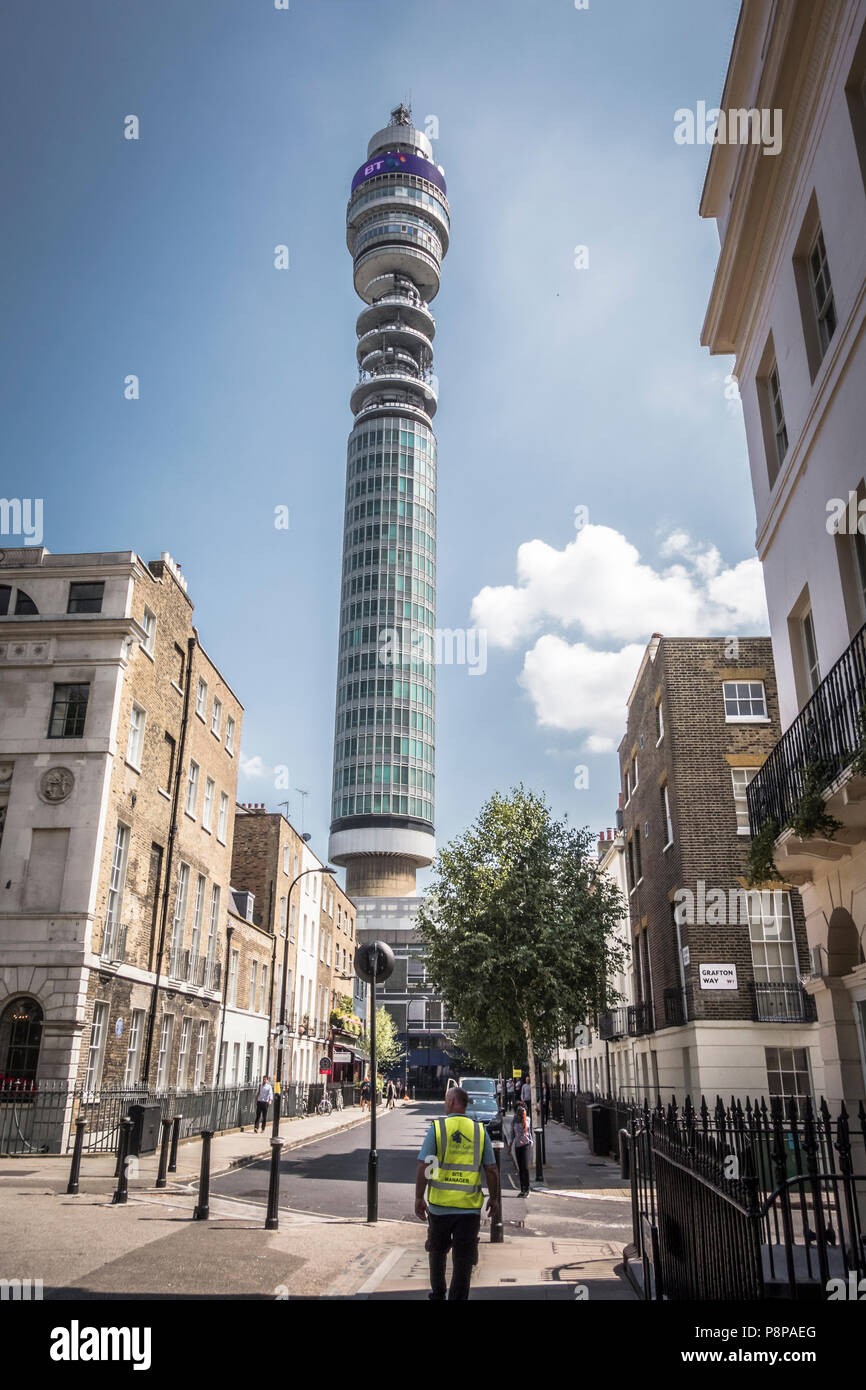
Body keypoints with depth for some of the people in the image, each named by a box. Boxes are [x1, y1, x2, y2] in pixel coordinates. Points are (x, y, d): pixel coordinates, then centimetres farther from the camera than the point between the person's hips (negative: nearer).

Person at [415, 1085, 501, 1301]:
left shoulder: (436, 1129, -6)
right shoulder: (479, 1131, -1)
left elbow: (423, 1167, -9)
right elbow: (491, 1170, 1)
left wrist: (419, 1198, -1)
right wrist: (494, 1198, 12)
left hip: (439, 1204, 0)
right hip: (470, 1208, 0)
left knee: (437, 1251, 22)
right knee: (463, 1259, 8)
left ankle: (438, 1295, 35)